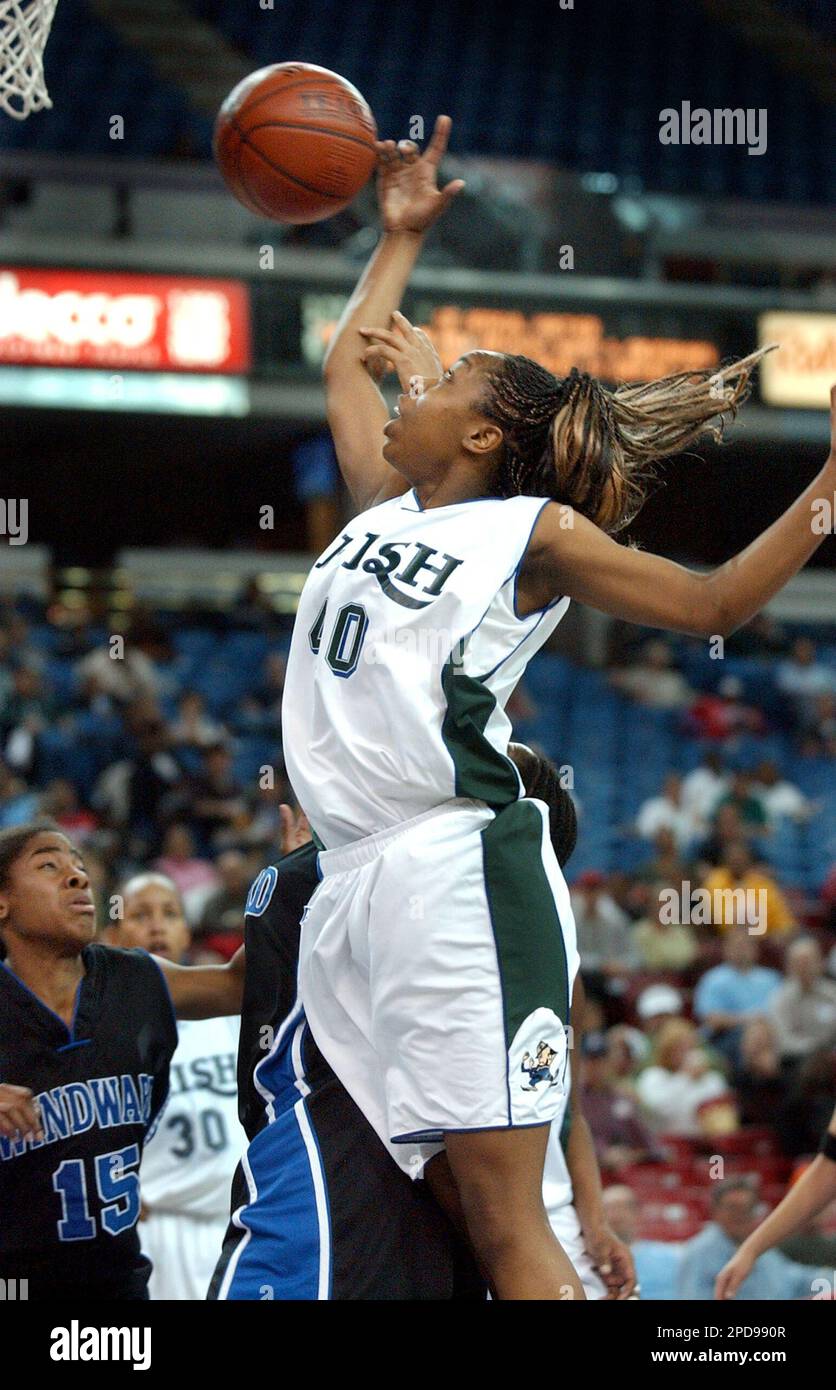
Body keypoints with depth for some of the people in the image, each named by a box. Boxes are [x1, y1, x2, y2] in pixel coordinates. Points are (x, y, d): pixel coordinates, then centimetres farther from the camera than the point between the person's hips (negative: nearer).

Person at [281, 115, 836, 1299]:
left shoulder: (532, 533, 2)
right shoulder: (384, 505, 20)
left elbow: (713, 604, 5)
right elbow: (347, 359, 35)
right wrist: (401, 237, 37)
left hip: (460, 873, -7)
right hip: (355, 879, 7)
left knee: (506, 1224, -14)